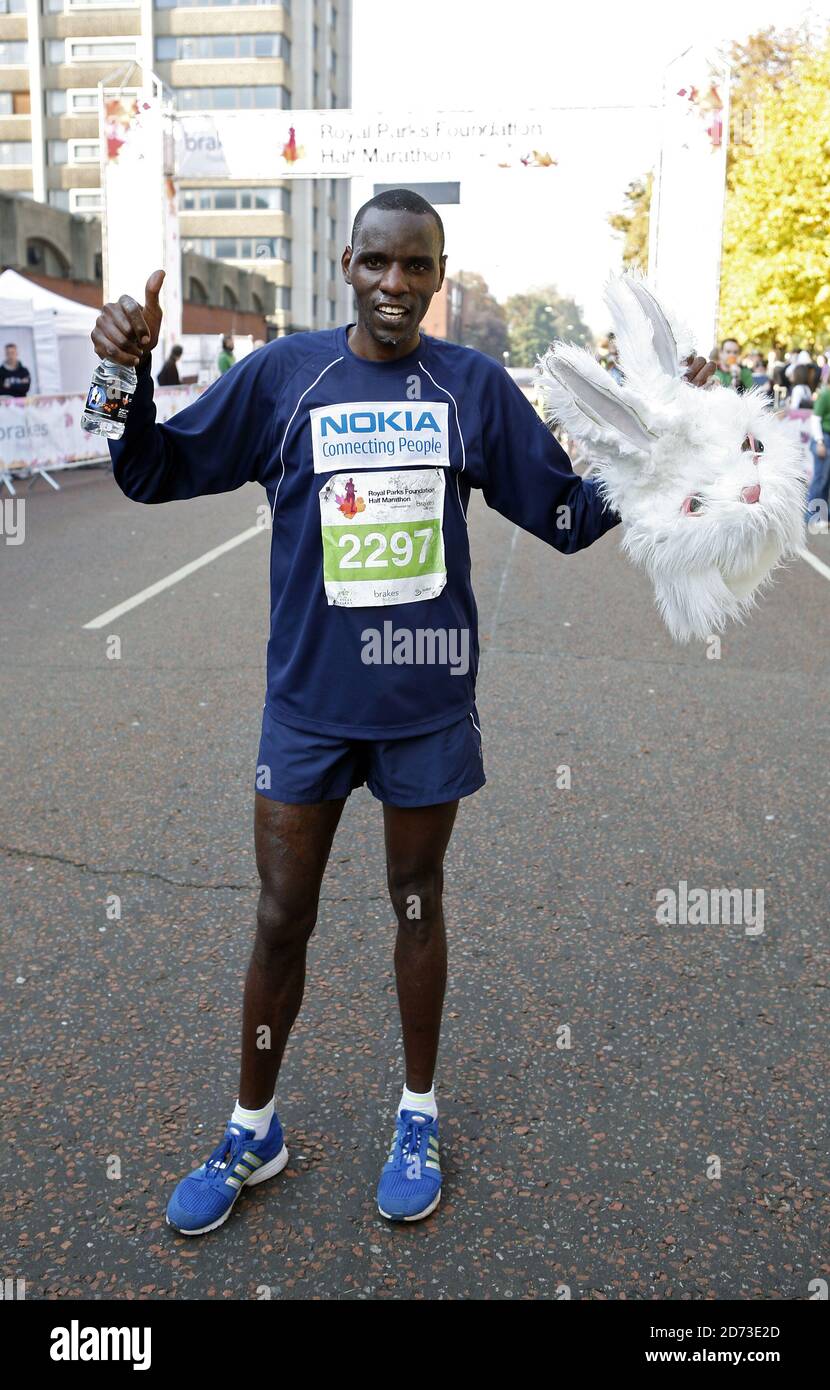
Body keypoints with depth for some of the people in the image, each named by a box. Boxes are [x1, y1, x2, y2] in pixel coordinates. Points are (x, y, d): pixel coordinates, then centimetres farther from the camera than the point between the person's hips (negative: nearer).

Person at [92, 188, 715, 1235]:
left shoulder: (476, 385, 1)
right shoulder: (281, 373, -1)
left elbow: (571, 516, 6)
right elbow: (154, 475, 3)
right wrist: (129, 373, -15)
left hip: (428, 699, 0)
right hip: (308, 699, 0)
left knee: (416, 906, 15)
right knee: (281, 921, 9)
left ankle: (418, 1120, 36)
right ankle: (252, 1132, 32)